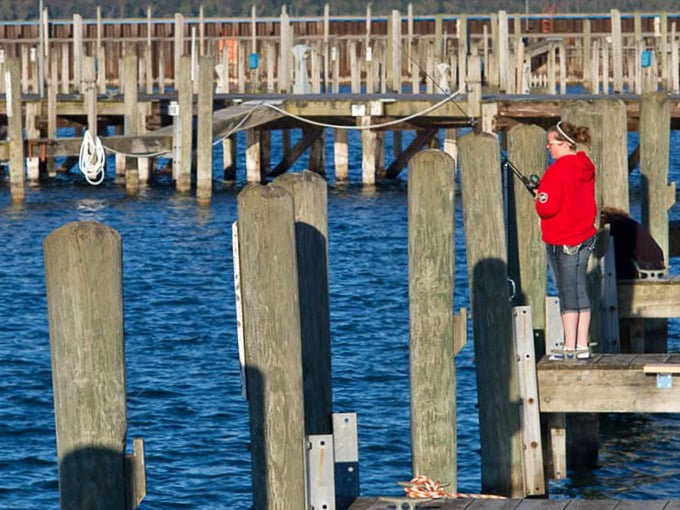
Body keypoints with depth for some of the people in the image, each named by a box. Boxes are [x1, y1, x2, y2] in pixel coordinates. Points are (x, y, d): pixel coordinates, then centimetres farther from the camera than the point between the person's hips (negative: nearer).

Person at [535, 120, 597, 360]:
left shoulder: (559, 170, -18)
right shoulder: (585, 168, 8)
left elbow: (548, 207, -22)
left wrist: (539, 199, 1)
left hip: (562, 241, -8)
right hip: (585, 236, 8)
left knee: (567, 294, -3)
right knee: (580, 291, 11)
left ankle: (570, 347, -1)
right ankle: (582, 345, 13)